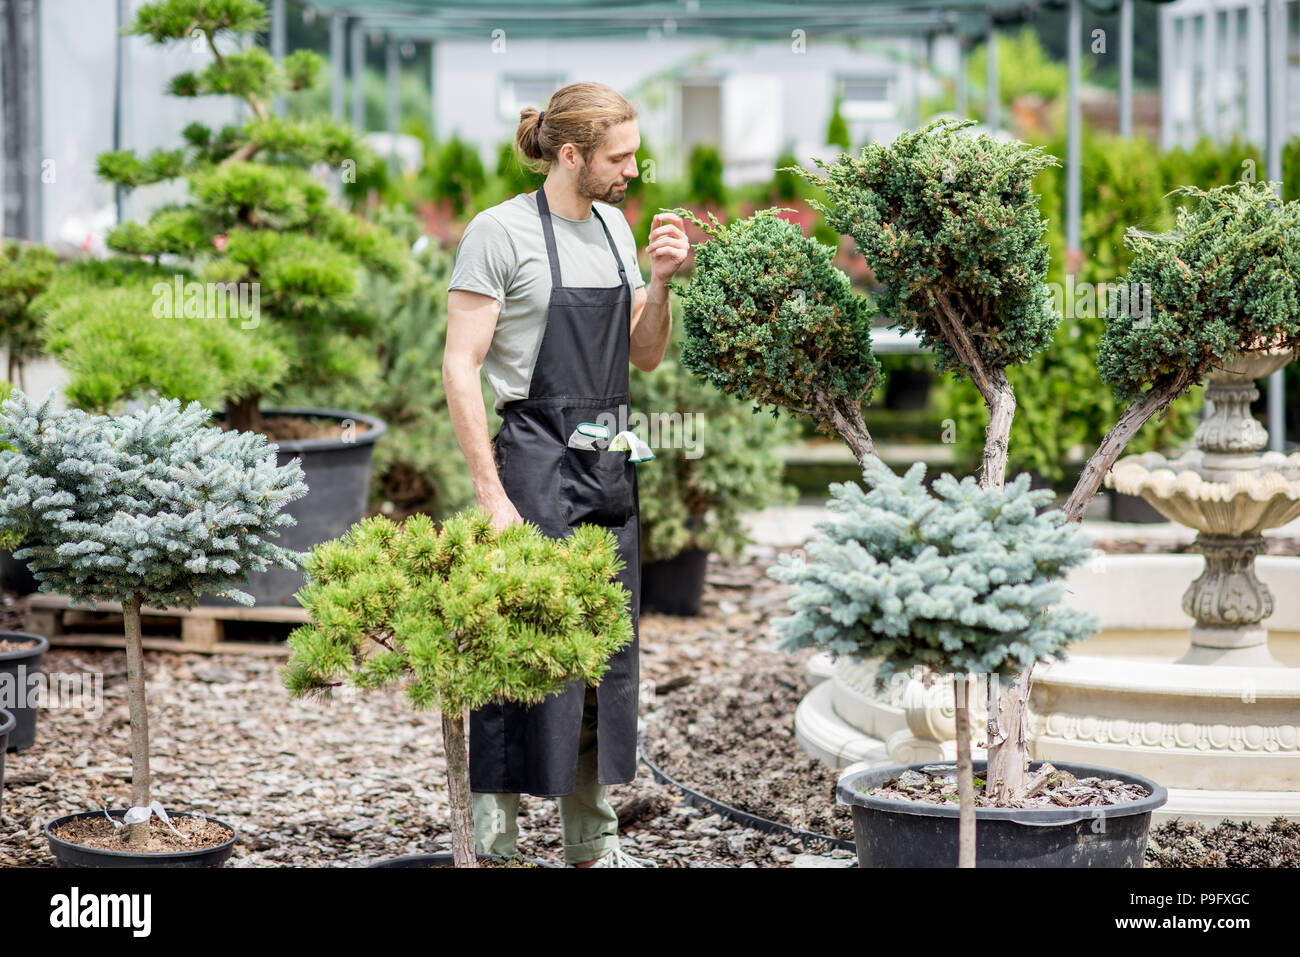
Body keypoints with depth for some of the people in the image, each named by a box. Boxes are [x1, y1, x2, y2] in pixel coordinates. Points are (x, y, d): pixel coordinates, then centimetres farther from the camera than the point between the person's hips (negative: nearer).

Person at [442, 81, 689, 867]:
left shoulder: (614, 227, 12)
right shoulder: (501, 232, -9)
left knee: (610, 650, 10)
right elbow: (460, 369, -11)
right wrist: (491, 494, -16)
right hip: (538, 460, -7)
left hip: (612, 462, 7)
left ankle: (594, 842, 20)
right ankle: (492, 841, 0)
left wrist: (660, 283, -1)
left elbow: (644, 357, 18)